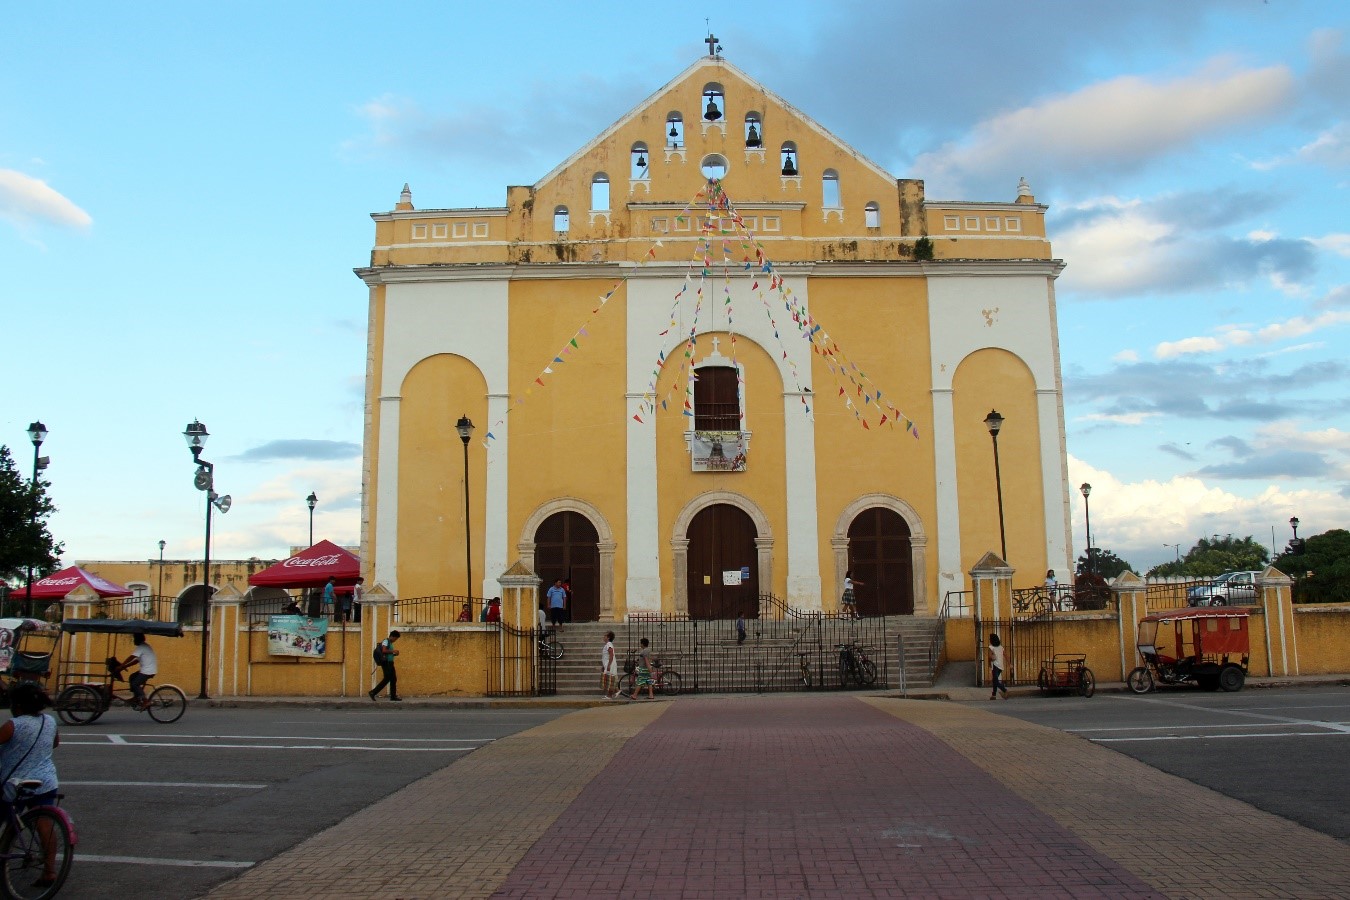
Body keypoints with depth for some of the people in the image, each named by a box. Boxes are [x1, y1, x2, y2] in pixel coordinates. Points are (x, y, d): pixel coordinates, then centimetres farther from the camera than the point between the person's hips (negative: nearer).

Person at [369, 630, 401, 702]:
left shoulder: (390, 643, 21)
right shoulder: (386, 641, -7)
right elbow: (384, 650, -23)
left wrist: (394, 654, 10)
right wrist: (393, 651, -16)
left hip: (390, 663, 10)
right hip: (386, 662, -10)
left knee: (393, 679, 7)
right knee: (387, 679, -11)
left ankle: (393, 696, 9)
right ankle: (373, 692, -6)